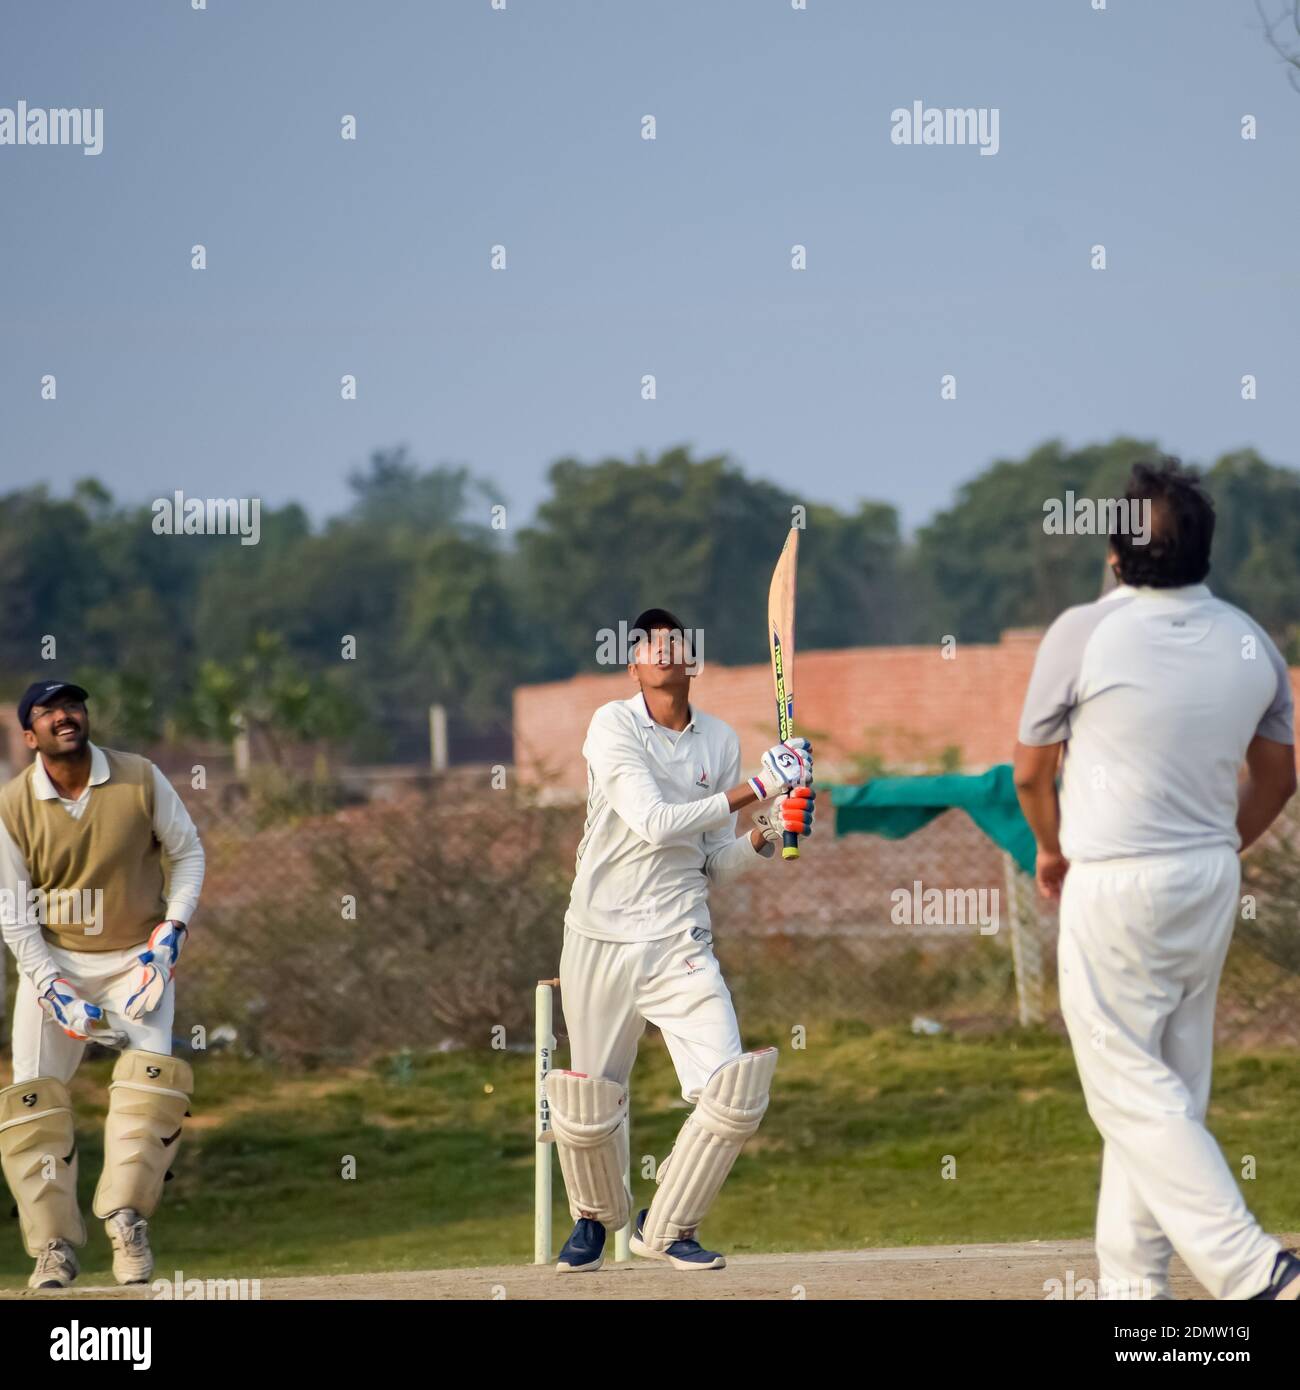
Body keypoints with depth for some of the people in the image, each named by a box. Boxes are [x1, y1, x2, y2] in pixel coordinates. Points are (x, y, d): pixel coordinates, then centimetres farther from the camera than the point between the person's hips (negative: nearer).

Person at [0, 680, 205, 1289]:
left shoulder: (141, 779, -8)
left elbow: (187, 852, 5)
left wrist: (172, 928, -10)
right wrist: (56, 991, -16)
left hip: (138, 958, 0)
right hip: (52, 963, 0)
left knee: (151, 1074, -21)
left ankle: (124, 1215, -19)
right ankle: (54, 1245, -5)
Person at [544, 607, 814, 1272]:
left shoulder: (720, 742, 8)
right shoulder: (613, 726, -6)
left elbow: (713, 865, 10)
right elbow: (653, 823, -19)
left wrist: (766, 835, -9)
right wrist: (754, 789, -20)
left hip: (680, 944, 3)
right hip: (601, 942, -3)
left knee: (734, 1097, -12)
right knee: (588, 1110, 4)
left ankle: (665, 1227, 8)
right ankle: (595, 1218, 35)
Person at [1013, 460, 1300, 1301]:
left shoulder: (1084, 634, -14)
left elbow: (1032, 771, -2)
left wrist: (1051, 850, 18)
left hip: (1113, 882, -6)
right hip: (1212, 882, 6)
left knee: (1131, 1090, -3)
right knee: (1171, 1089, 13)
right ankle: (1134, 1284, 16)